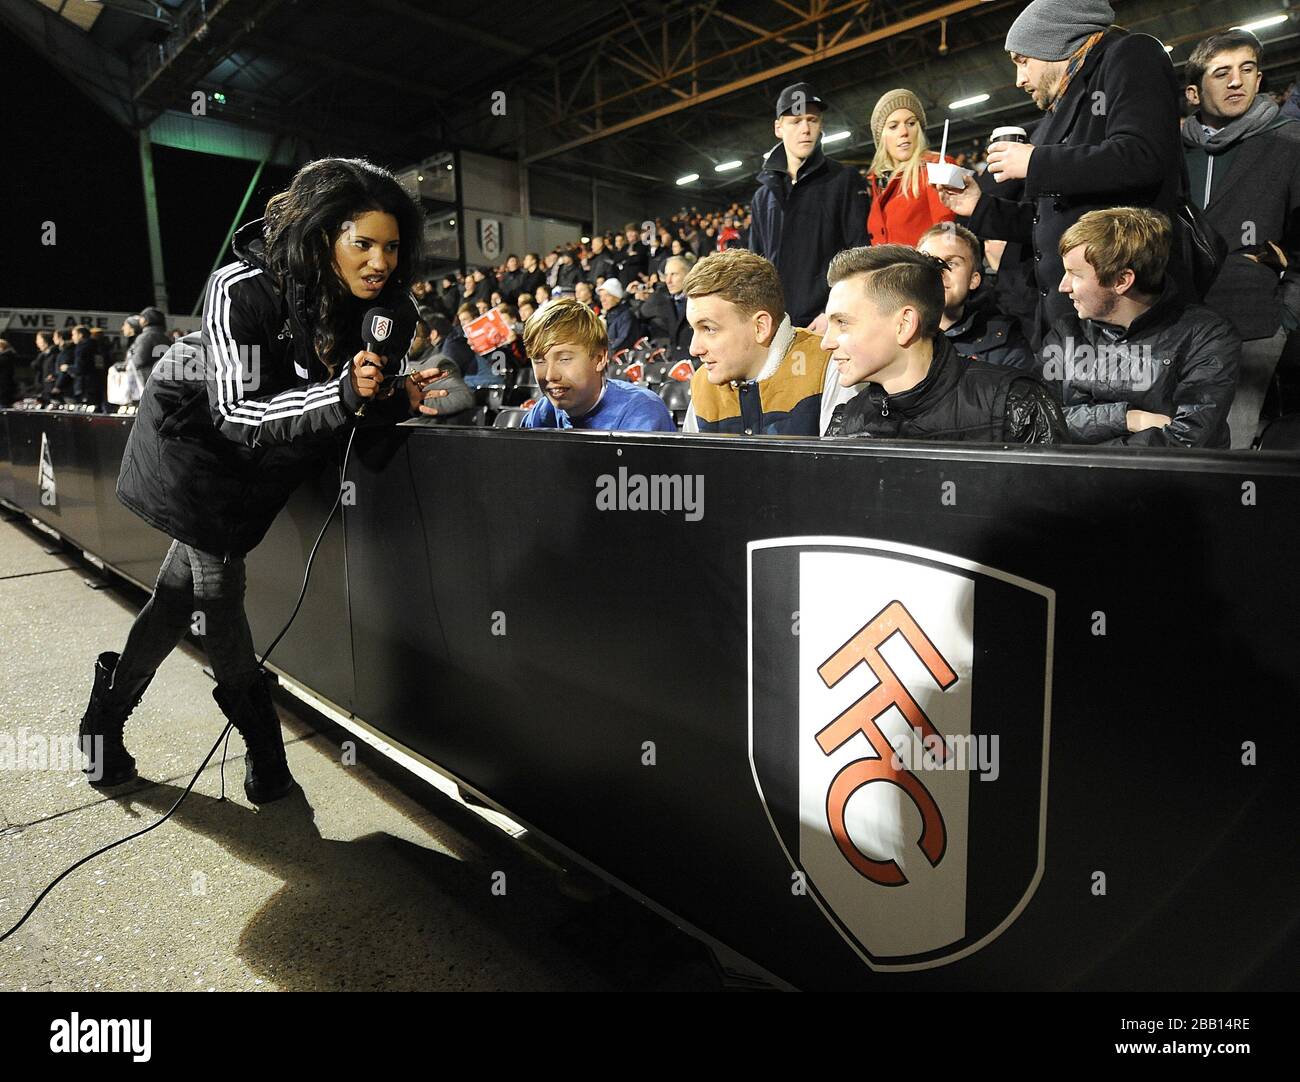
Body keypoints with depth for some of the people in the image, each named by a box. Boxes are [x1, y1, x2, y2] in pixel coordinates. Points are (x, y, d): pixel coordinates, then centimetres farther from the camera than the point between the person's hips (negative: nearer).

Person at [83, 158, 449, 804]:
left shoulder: (392, 308, -18)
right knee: (216, 590, -5)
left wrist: (401, 398, -30)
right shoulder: (244, 290, -32)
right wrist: (344, 394, -47)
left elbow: (363, 402, -7)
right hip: (195, 432, -5)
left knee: (181, 589, 14)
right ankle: (264, 749, 14)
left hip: (261, 459, 5)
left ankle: (104, 720, 34)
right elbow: (238, 416, -34)